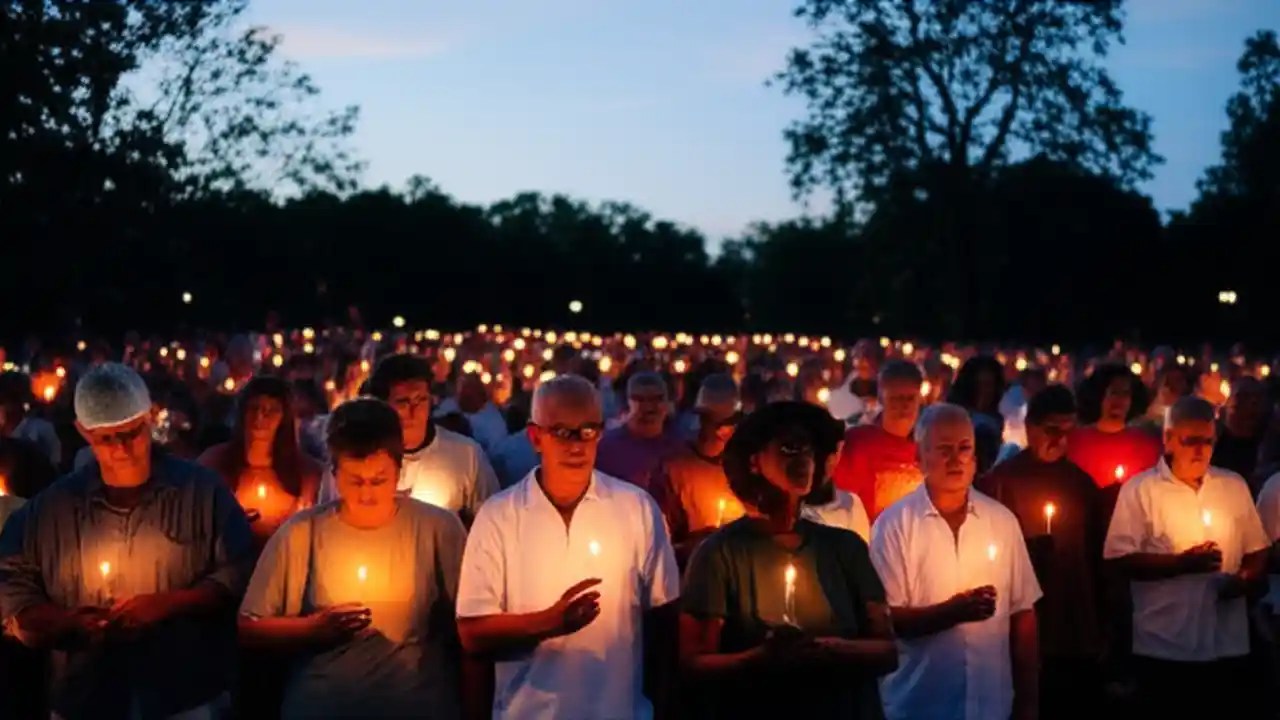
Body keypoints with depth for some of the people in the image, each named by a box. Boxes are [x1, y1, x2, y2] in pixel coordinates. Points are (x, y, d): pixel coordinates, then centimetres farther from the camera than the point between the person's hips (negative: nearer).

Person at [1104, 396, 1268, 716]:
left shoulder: (1235, 486, 9)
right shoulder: (1139, 490, -4)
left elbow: (1256, 550, 14)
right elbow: (1119, 559, -9)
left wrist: (1248, 578, -7)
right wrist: (1182, 563, -18)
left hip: (1229, 647, 4)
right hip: (1164, 649, -4)